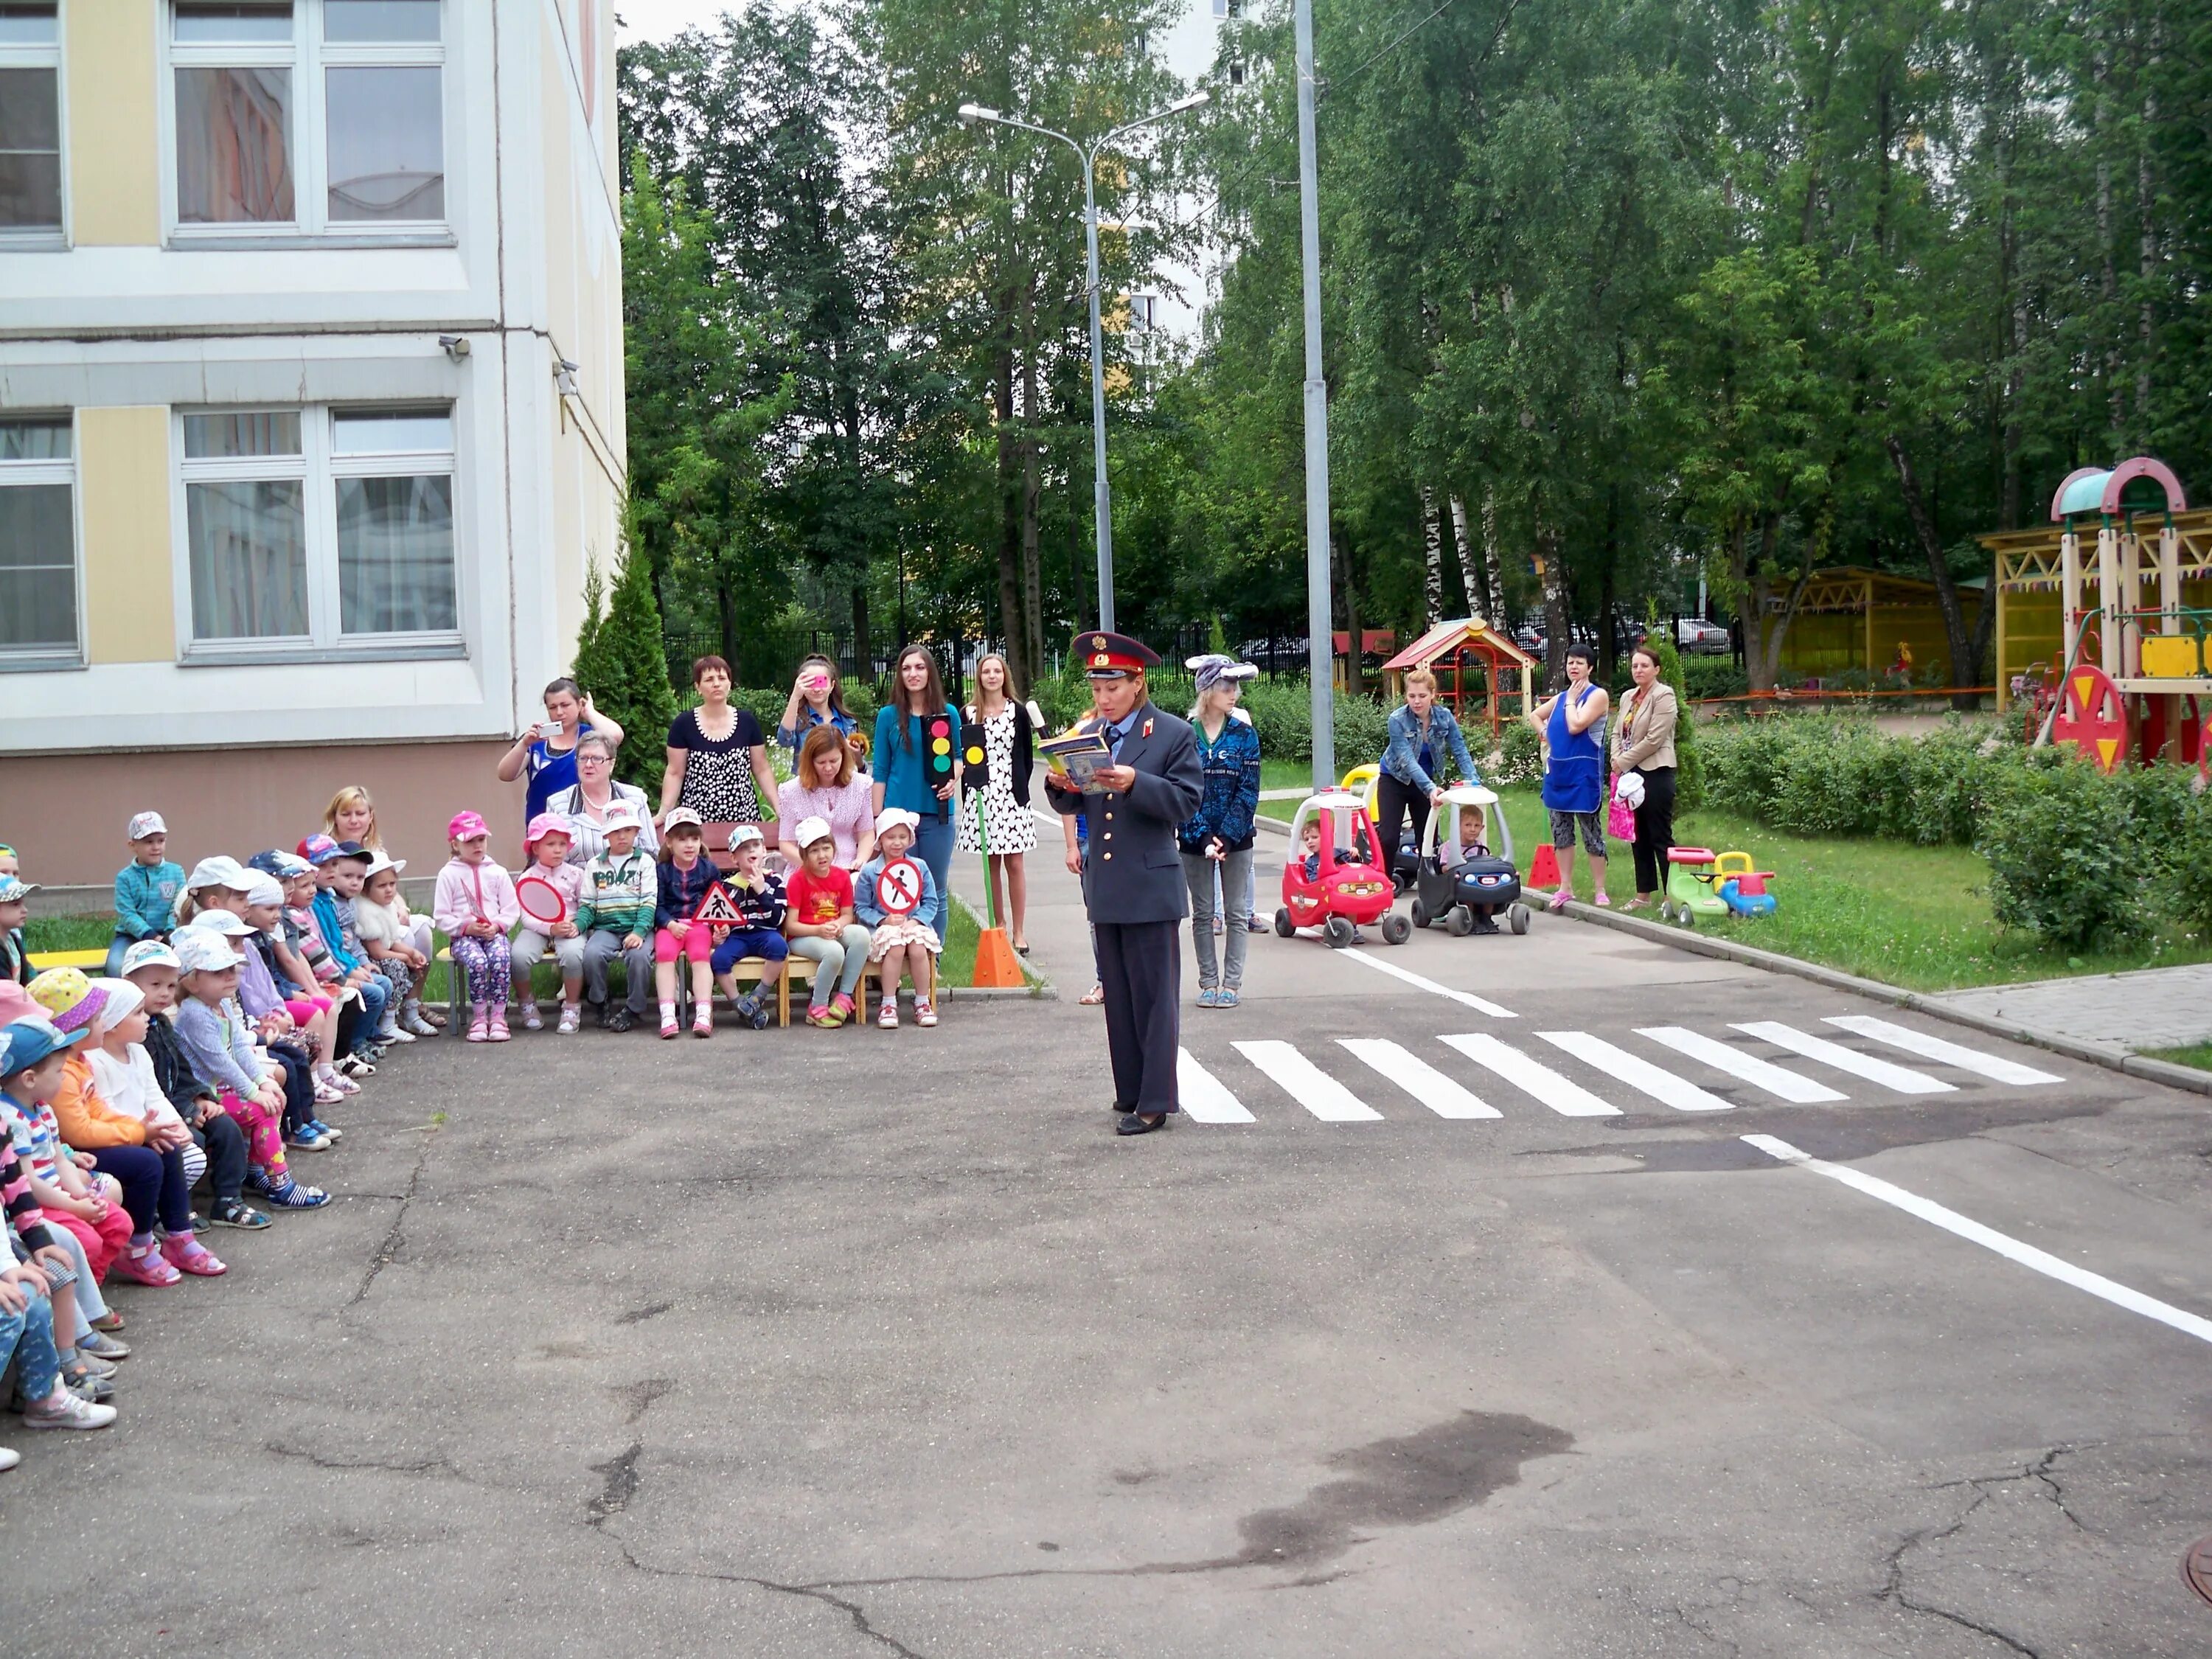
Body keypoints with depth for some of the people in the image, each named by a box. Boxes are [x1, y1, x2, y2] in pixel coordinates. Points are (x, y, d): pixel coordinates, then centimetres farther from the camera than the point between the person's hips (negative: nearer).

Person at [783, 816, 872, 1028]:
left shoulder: (842, 877, 5)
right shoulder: (798, 880, -9)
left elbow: (847, 915, 9)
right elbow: (790, 925, -12)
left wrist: (838, 925, -15)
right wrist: (819, 930, -27)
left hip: (834, 933, 5)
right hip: (802, 938, -5)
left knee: (861, 934, -27)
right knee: (835, 951, -36)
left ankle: (844, 996, -18)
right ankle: (817, 1008, -16)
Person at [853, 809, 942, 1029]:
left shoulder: (919, 867, 9)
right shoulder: (868, 871, 3)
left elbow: (931, 902, 9)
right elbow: (861, 907, 2)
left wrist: (916, 920, -9)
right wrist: (883, 920, -13)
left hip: (914, 925, 2)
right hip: (882, 927, -2)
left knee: (918, 950, -30)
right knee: (895, 948, -34)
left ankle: (923, 1003, -13)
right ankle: (889, 1006, -24)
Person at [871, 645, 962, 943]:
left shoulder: (948, 714, 5)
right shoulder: (889, 715, 1)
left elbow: (958, 756, 17)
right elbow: (881, 771, 3)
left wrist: (954, 778, -5)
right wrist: (878, 820, 0)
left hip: (937, 813, 2)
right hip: (898, 814, -1)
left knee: (936, 889, 7)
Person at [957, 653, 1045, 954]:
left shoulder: (1019, 711, 3)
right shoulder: (967, 714, 7)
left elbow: (1027, 757, 6)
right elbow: (963, 758, 9)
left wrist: (1021, 789, 0)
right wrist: (966, 794, 1)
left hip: (1010, 795, -2)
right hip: (980, 796, 2)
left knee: (1014, 863, -3)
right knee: (991, 864, 7)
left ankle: (1018, 932, 0)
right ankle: (999, 924, 17)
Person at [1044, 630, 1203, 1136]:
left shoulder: (1174, 734, -5)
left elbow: (1187, 801, -13)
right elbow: (1072, 806, 13)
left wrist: (1135, 782, -25)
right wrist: (1060, 785, -10)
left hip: (1151, 886, -6)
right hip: (1105, 889, 6)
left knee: (1154, 996, -2)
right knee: (1118, 997, 12)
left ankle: (1155, 1101, 2)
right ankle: (1130, 1093, 21)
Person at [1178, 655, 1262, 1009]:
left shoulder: (1244, 735, -1)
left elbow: (1249, 791, -5)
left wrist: (1226, 837, -14)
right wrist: (1204, 837, -16)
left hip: (1236, 837, 0)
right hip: (1195, 839, 0)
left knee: (1237, 913, 3)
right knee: (1203, 914, 7)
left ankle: (1231, 983, 9)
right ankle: (1208, 982, 14)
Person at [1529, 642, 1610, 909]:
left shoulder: (1597, 695, -7)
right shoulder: (1560, 697, 13)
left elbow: (1575, 726, -19)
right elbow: (1534, 715, 28)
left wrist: (1571, 699, -6)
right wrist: (1547, 737, 11)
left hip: (1584, 774, -7)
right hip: (1557, 772, 7)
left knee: (1591, 833, -2)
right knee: (1561, 832, 9)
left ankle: (1601, 891, 4)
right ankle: (1565, 888, 16)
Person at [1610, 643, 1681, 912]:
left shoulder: (1663, 695, -9)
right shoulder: (1628, 697, 15)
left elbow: (1654, 739, -16)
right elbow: (1618, 732, 17)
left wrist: (1625, 761, -12)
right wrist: (1617, 759, -2)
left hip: (1655, 773, -8)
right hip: (1631, 774, 8)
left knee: (1661, 837, -6)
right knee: (1639, 837, 12)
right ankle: (1644, 894, 18)